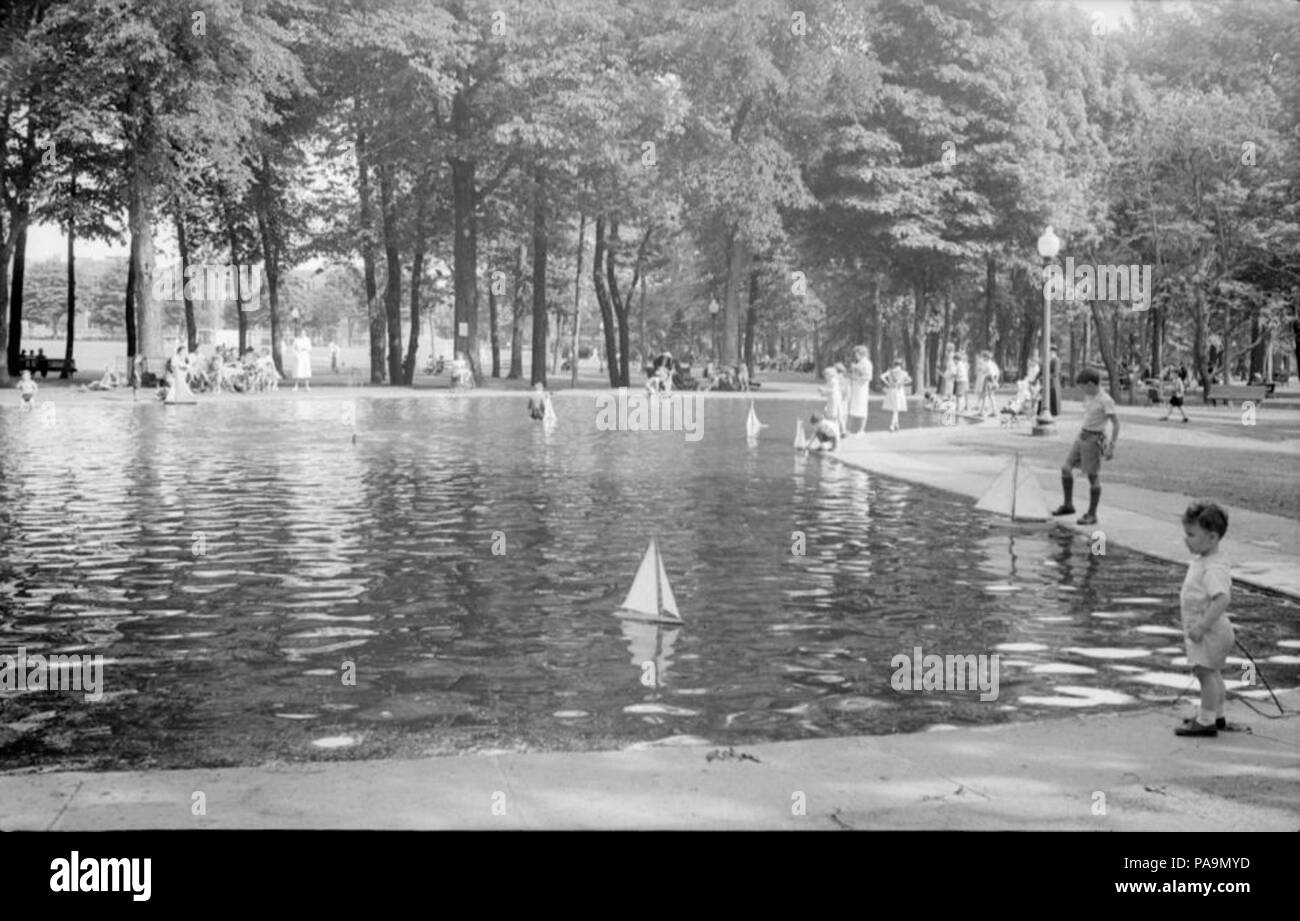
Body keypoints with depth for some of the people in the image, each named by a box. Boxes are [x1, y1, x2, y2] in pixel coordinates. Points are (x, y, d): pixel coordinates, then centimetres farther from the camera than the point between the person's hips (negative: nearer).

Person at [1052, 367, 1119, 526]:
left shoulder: (1105, 400, -18)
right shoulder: (1089, 395, 7)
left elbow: (1116, 424, -18)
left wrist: (1111, 448, -20)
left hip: (1094, 440, -8)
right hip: (1082, 436, 8)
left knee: (1093, 477, -1)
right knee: (1066, 468, 7)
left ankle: (1092, 514, 8)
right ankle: (1068, 505, 20)